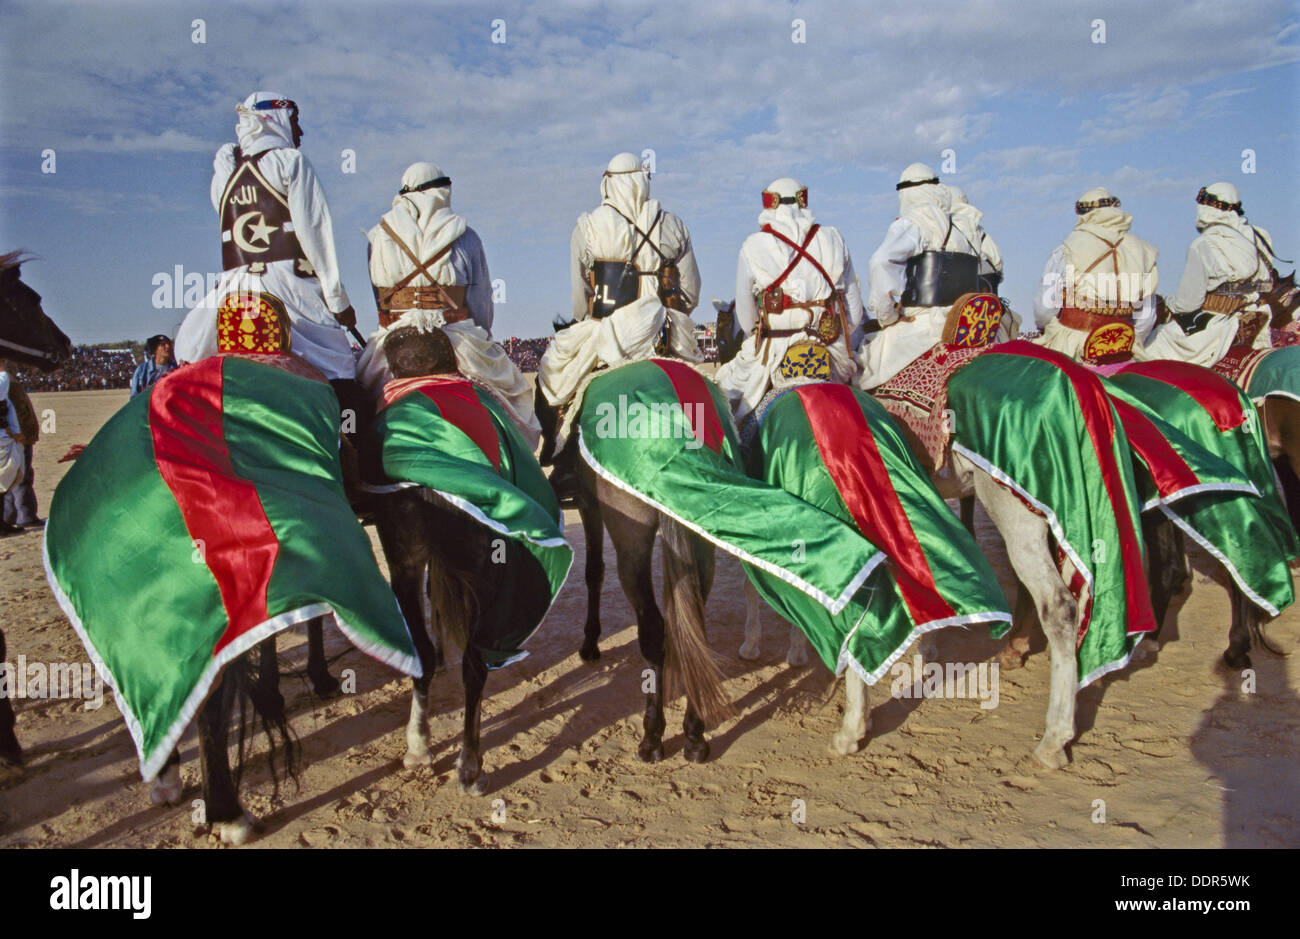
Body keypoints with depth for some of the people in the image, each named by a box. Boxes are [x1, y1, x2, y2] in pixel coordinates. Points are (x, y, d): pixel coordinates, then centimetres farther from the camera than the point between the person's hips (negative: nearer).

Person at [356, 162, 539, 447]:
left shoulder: (378, 236, 6)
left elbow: (378, 299, 8)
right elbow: (481, 299, 4)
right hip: (457, 343, -1)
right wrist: (480, 339, 16)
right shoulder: (465, 236, 1)